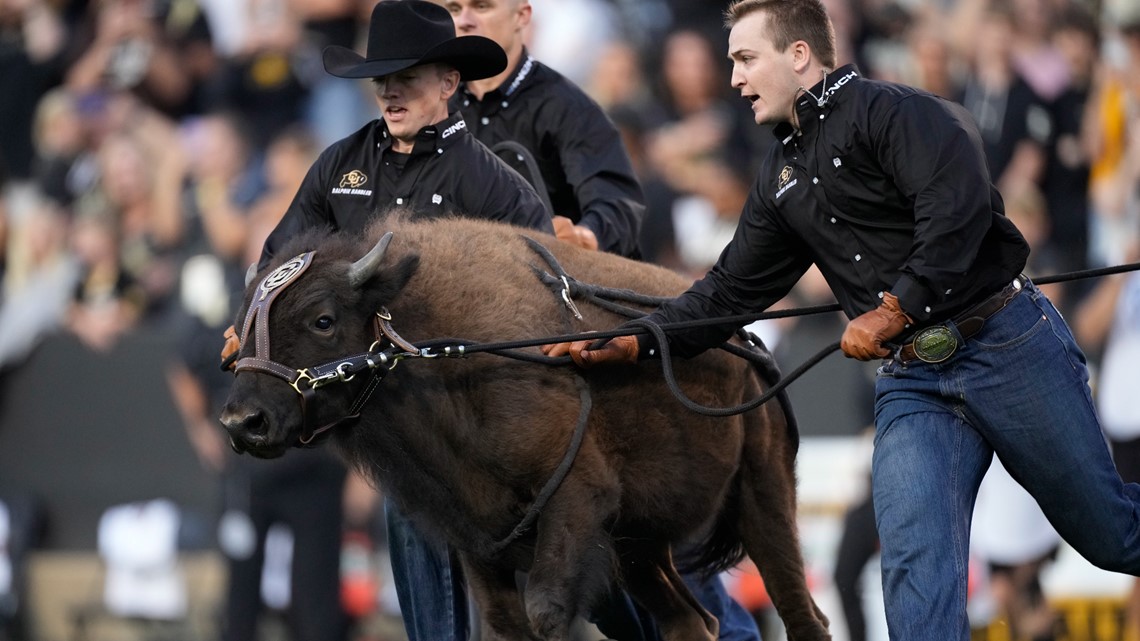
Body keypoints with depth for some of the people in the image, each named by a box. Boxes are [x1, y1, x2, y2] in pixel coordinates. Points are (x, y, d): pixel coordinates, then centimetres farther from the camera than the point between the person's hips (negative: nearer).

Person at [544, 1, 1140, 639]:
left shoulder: (889, 110, -10)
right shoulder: (782, 177, 16)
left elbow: (960, 206, -24)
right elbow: (732, 290, 18)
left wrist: (893, 310, -21)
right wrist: (631, 343, 7)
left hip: (1006, 344, -7)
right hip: (911, 381, 7)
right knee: (915, 559, -12)